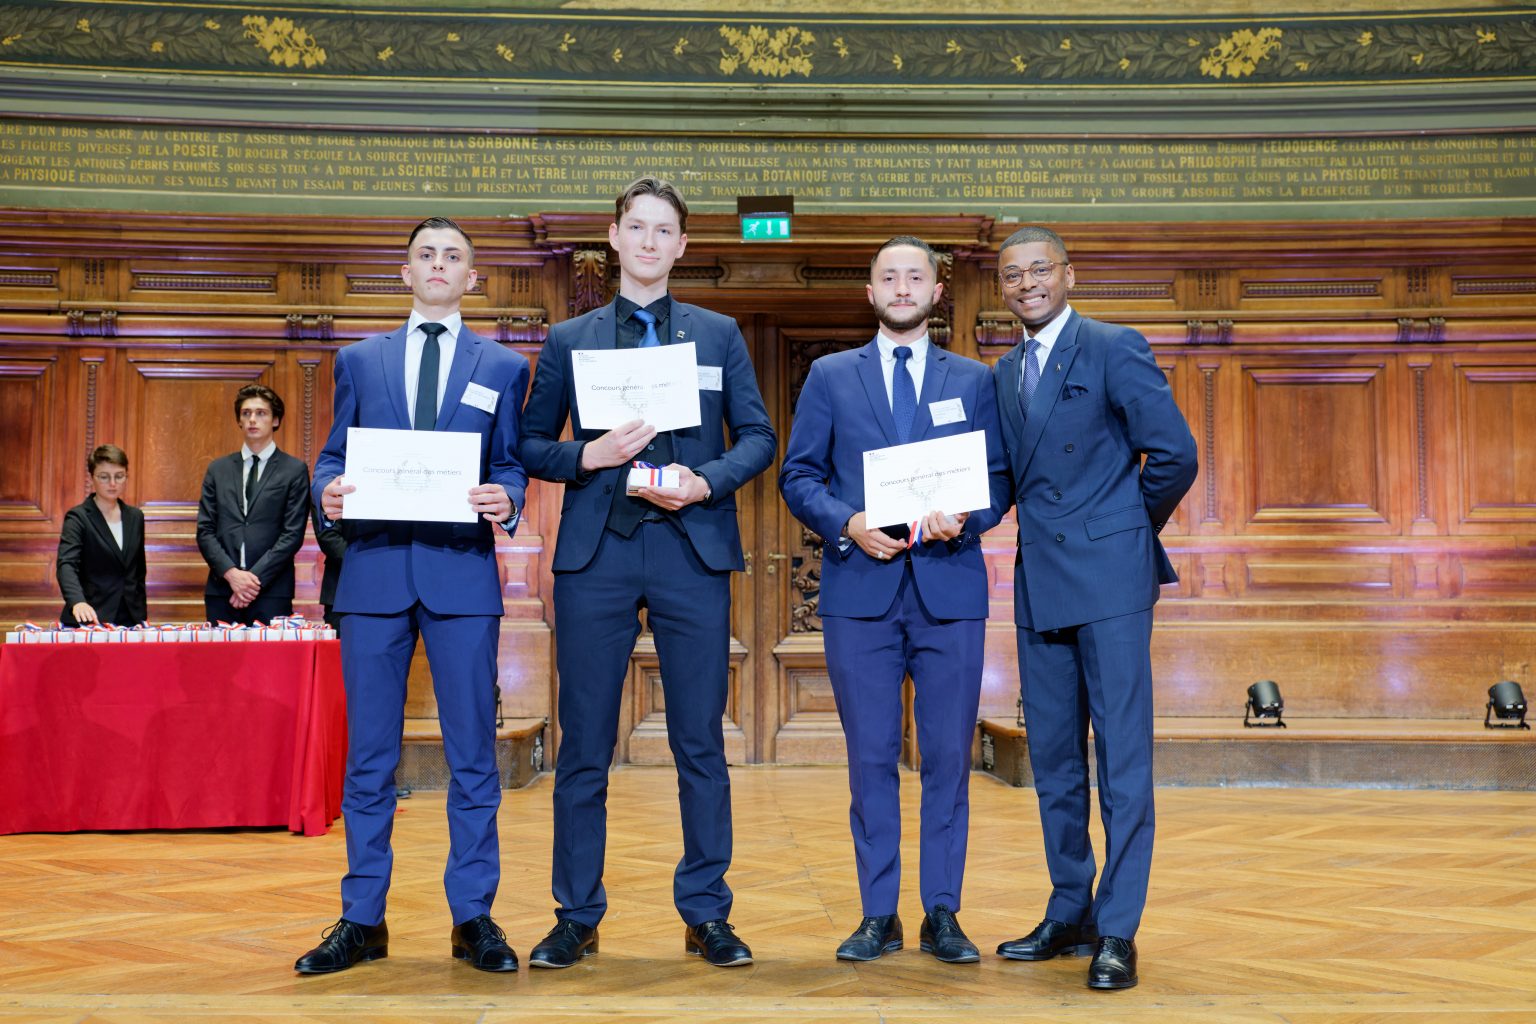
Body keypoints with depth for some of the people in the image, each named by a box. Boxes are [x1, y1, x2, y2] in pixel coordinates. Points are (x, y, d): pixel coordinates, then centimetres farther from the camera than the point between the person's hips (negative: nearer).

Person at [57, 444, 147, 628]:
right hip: (89, 620, -4)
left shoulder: (135, 517, 11)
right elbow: (66, 565, -19)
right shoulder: (78, 518, -5)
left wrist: (142, 618, 11)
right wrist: (77, 602, -37)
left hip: (129, 620, 4)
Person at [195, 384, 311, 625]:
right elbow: (205, 531, 8)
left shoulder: (295, 470, 4)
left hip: (272, 593, -3)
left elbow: (293, 534, -3)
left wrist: (256, 577, -10)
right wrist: (231, 573, -7)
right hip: (221, 591, 3)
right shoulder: (218, 469, 14)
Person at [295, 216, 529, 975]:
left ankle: (473, 918, 11)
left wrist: (505, 501, -13)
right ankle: (362, 919, 13)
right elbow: (333, 455, 12)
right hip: (374, 568, 1)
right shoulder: (360, 360, 15)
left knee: (473, 753, 2)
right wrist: (328, 491, -9)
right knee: (368, 754, 5)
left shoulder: (502, 366, 12)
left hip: (463, 569, -1)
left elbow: (511, 464, 8)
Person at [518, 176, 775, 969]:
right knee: (584, 746, 4)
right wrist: (586, 455, -10)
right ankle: (577, 917, 15)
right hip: (595, 552, 0)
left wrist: (709, 481, -10)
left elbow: (758, 437, 8)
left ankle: (706, 914, 14)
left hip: (692, 548, 0)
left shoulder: (719, 334, 12)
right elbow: (530, 445, 10)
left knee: (701, 745, 3)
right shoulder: (568, 340, 11)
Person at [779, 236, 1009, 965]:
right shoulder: (830, 377, 10)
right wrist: (847, 523, -12)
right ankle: (879, 914, 13)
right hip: (859, 588, 0)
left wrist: (965, 519, -13)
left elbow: (1000, 479, 7)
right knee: (871, 758, 3)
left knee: (948, 758, 3)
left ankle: (942, 914, 14)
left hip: (949, 588, 1)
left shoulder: (974, 380, 12)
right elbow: (798, 476, 6)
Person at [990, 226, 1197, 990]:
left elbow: (1175, 454, -10)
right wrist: (1041, 532, 9)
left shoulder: (1114, 349, -5)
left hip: (1109, 579, -7)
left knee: (1122, 756, -4)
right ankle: (1069, 913, 22)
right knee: (1052, 756, 11)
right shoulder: (1004, 373, 15)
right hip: (1038, 583, 7)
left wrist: (1131, 529, 1)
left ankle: (1117, 930, 2)